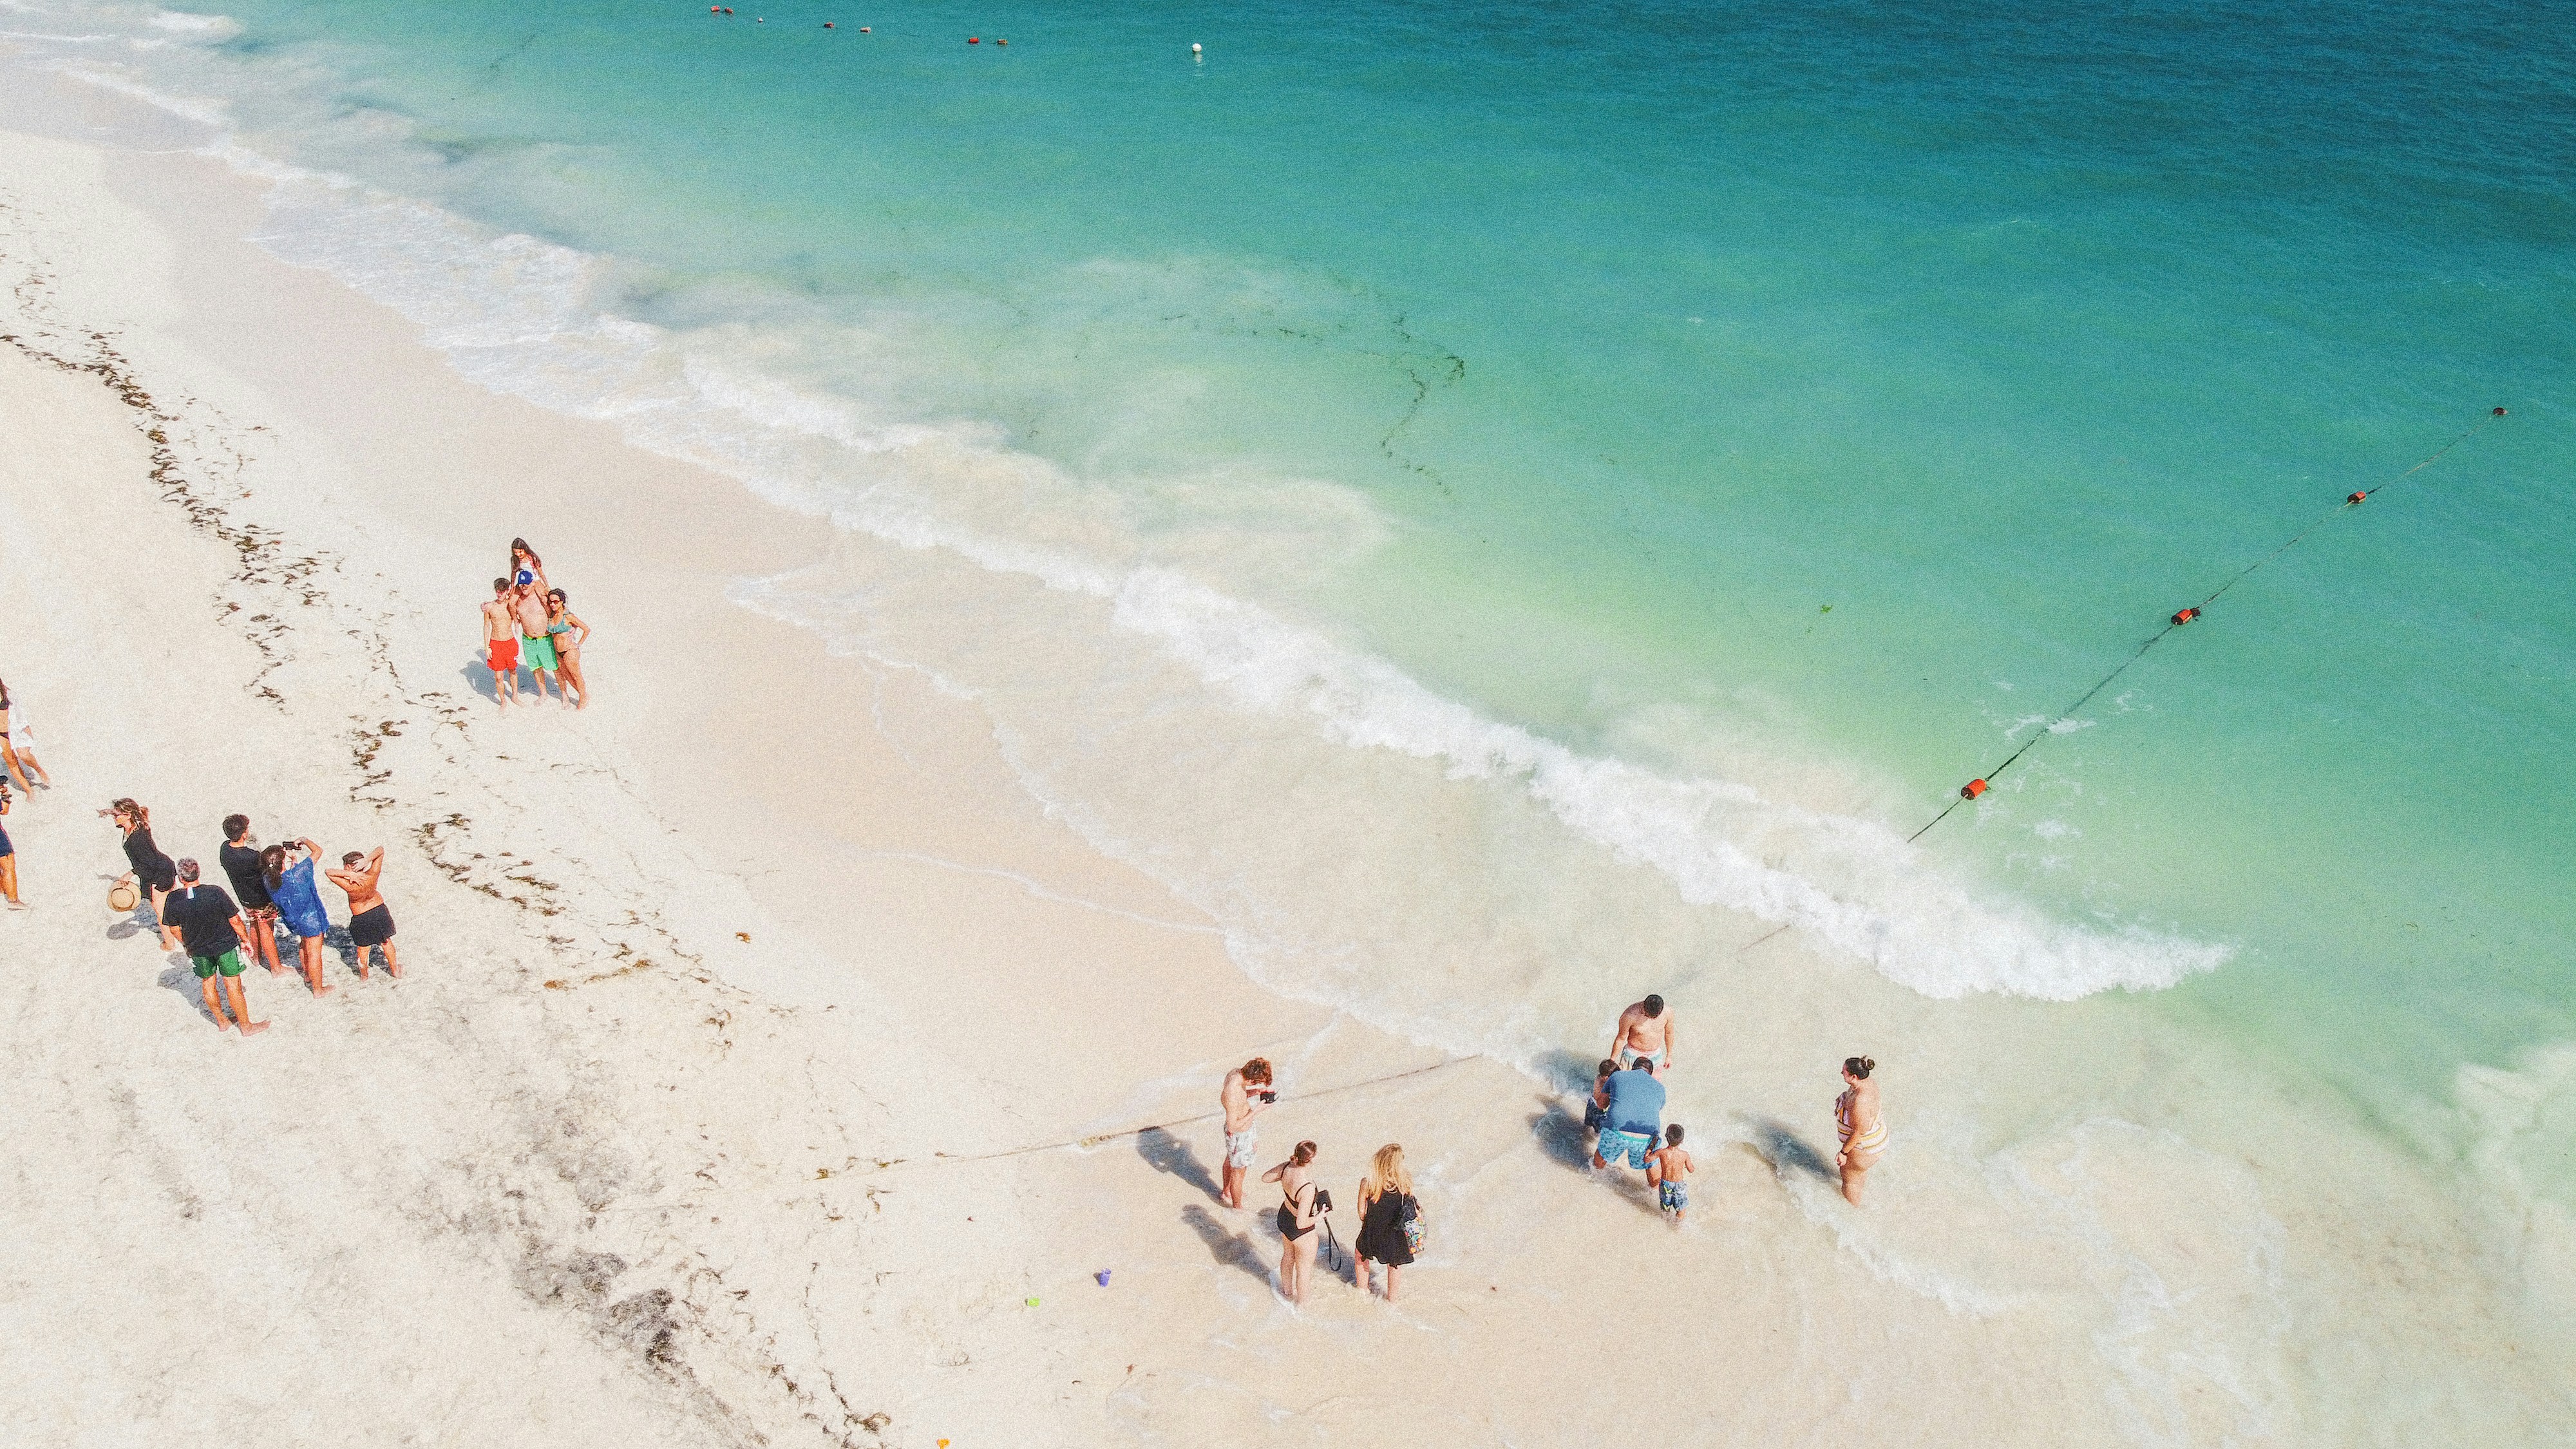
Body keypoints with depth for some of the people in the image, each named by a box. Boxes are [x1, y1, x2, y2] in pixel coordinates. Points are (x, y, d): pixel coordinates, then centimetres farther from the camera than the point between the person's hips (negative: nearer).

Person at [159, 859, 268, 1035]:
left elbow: (174, 928, -1)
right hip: (225, 945, -3)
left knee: (208, 983, 22)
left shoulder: (173, 899, -16)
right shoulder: (215, 893, -24)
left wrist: (188, 944, 19)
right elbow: (235, 920, -16)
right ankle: (246, 1026, 16)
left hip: (198, 949, 3)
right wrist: (246, 940, 1)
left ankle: (221, 1021, 36)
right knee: (232, 984, 6)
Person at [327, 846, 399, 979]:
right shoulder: (372, 876, -26)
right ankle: (395, 970, 40)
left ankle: (364, 976, 42)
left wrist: (349, 874, -38)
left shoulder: (349, 885, -32)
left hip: (361, 918, -3)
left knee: (363, 948, 21)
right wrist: (367, 859, -37)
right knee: (386, 942, 24)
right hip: (380, 911, 3)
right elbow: (381, 850, -21)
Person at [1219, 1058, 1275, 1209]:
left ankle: (1226, 1193, 58)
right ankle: (1237, 1207, 39)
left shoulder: (1235, 1073, -15)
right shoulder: (1232, 1095, -41)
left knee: (1230, 1160, 32)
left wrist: (1253, 1093, -11)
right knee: (1238, 1172, 16)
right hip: (1239, 1135, -9)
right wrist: (1256, 1111, -30)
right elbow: (1233, 1127, -31)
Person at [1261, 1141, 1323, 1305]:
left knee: (1288, 1256, 34)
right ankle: (1302, 1303, 45)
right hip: (1302, 1232, -7)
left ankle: (1287, 1290, 60)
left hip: (1284, 1218, 7)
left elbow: (1265, 1178, 0)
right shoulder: (1308, 1188, -41)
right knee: (1304, 1269, 21)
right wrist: (1319, 1217, -16)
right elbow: (1301, 1223, -34)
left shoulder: (1287, 1167, -22)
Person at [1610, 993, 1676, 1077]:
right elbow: (1621, 1039, -12)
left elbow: (1669, 1033, 2)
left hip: (1655, 1057, 3)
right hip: (1633, 1056, -3)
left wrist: (1669, 1056, 14)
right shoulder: (1630, 1015, -27)